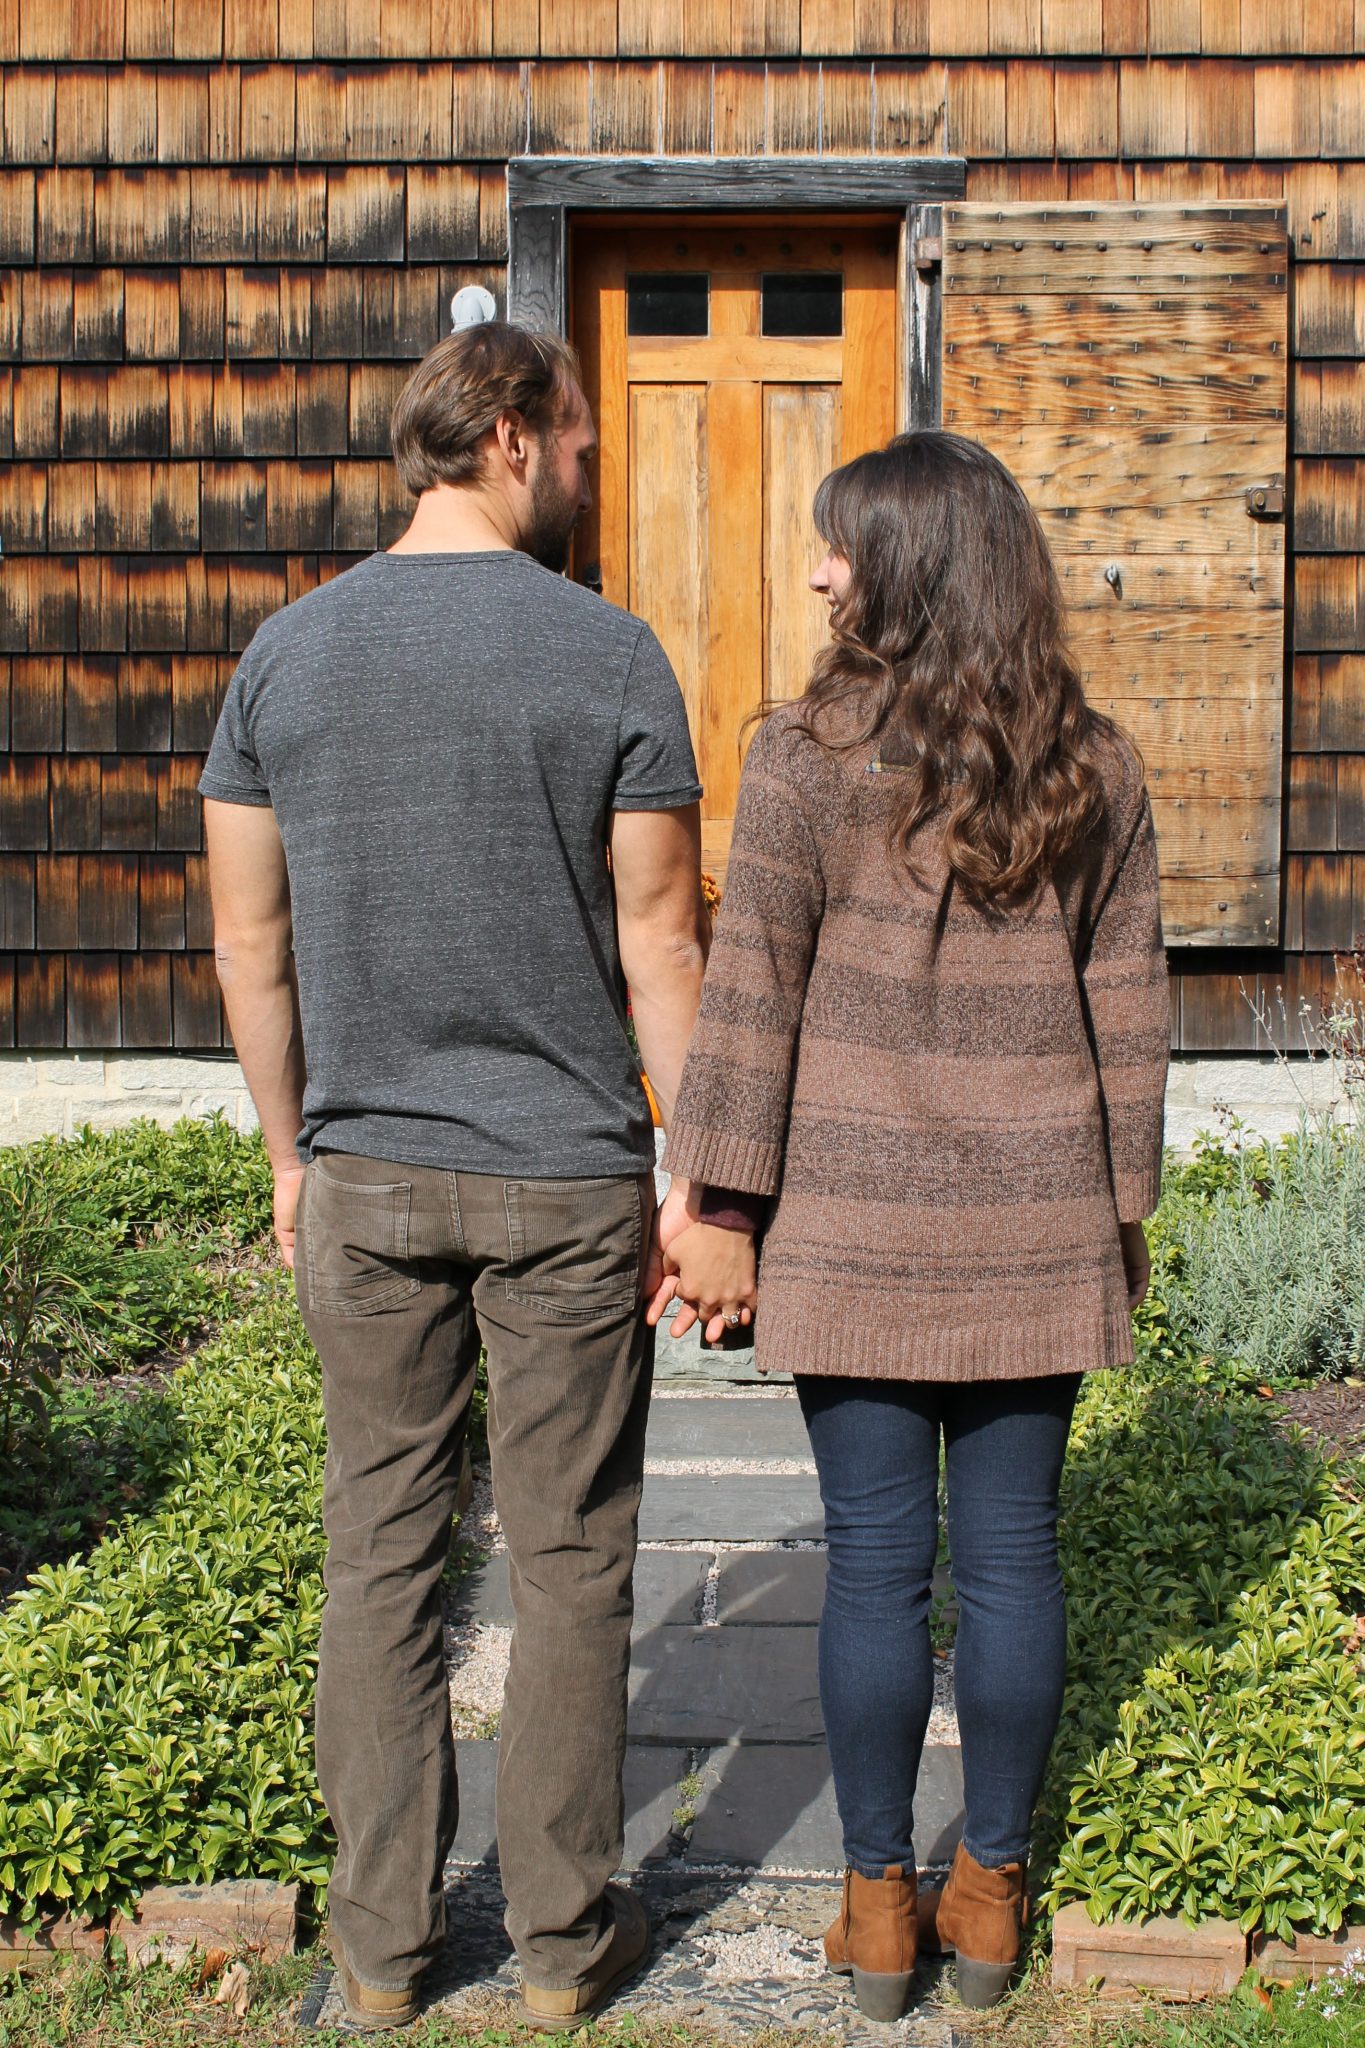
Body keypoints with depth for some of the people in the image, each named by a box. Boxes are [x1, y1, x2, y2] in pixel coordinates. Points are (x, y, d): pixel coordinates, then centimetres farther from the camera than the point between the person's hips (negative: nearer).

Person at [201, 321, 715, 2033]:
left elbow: (248, 942, 4)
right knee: (568, 1563, 9)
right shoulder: (609, 657, -8)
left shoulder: (288, 651, 2)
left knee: (379, 1553, 12)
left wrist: (293, 1154, 15)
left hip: (367, 1174, 3)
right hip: (566, 1180, -3)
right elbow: (660, 942, -8)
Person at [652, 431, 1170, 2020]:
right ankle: (990, 1889, 23)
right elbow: (1128, 1010, 6)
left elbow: (750, 999, -8)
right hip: (1040, 1229, 3)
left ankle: (877, 1901, 18)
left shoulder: (809, 760, -9)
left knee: (876, 1562, 6)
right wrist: (1125, 1206, 14)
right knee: (1012, 1552, 11)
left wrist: (720, 1205, -1)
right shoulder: (1094, 770, 3)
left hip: (860, 1229, -3)